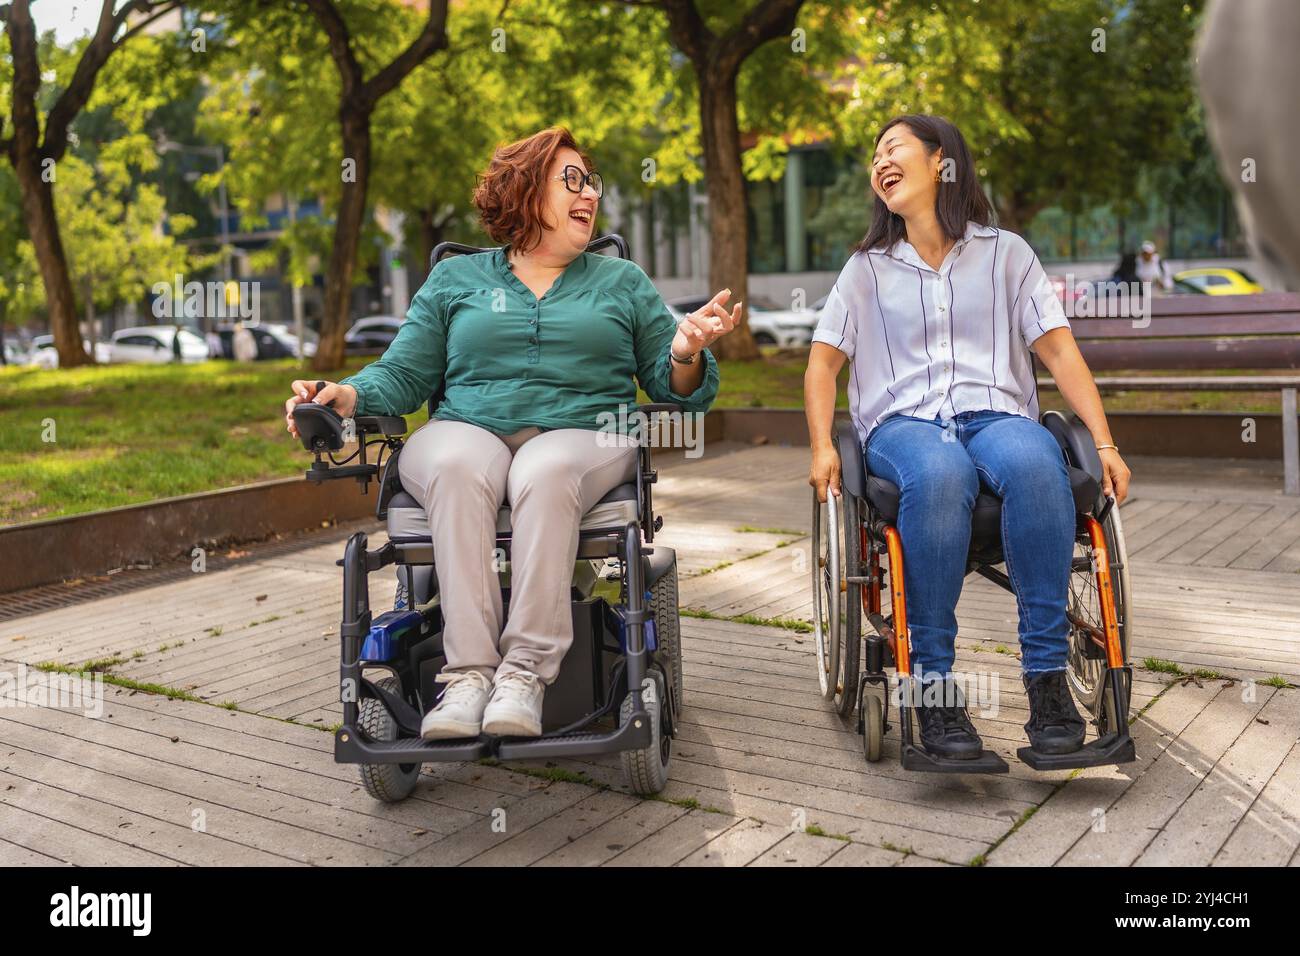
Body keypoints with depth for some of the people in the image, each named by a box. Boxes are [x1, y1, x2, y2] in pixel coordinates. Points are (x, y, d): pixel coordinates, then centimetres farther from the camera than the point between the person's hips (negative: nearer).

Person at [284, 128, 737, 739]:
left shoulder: (622, 283, 21)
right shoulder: (455, 280, 20)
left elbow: (673, 388, 15)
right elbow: (402, 375, 14)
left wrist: (685, 352, -8)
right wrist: (347, 396, -6)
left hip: (580, 435, 0)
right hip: (466, 430, 1)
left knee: (544, 474, -36)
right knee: (457, 469, -35)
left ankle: (525, 674, -37)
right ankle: (468, 674, -37)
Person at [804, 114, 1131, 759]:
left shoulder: (1005, 253, 17)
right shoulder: (867, 268, 20)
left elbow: (1060, 350, 9)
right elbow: (822, 365, 15)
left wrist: (1105, 444, -3)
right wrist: (822, 448, -3)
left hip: (997, 414, 0)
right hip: (903, 422, 0)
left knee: (1035, 464, -37)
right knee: (939, 475, -39)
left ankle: (1047, 674, -30)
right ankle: (932, 680, -32)